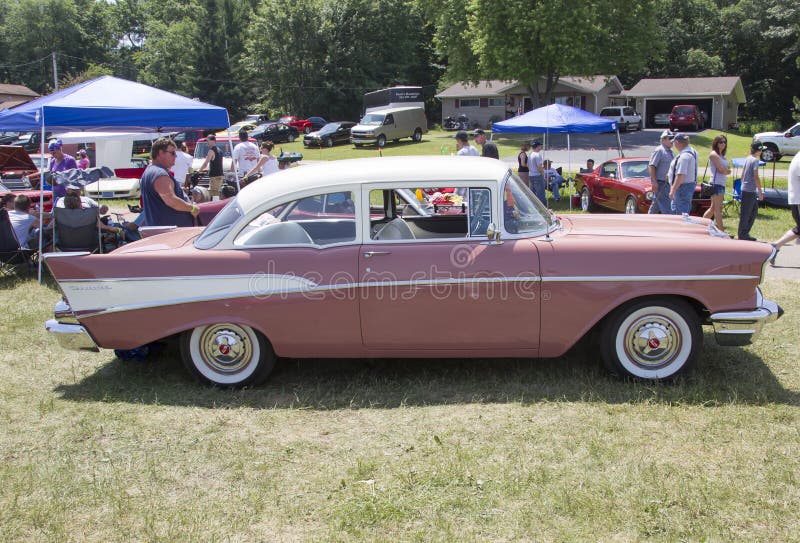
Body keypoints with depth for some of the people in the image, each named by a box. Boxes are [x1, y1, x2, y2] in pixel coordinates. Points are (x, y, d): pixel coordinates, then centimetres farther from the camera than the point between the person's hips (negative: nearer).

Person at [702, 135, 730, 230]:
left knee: (713, 208, 13)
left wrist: (725, 170, -7)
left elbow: (726, 170, 12)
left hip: (722, 184, 9)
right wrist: (728, 170, 1)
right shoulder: (714, 154, -8)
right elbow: (721, 170, -16)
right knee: (718, 208, -8)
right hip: (716, 183, -9)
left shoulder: (722, 155, 19)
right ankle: (721, 231, -8)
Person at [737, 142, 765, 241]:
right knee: (746, 213, -2)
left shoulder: (747, 159, 12)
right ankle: (742, 235, 3)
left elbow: (742, 175, 18)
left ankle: (745, 234, 18)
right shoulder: (755, 160, -12)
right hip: (750, 191, -9)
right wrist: (760, 192, -13)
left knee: (754, 211, 15)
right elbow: (756, 177, -16)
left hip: (745, 189, 9)